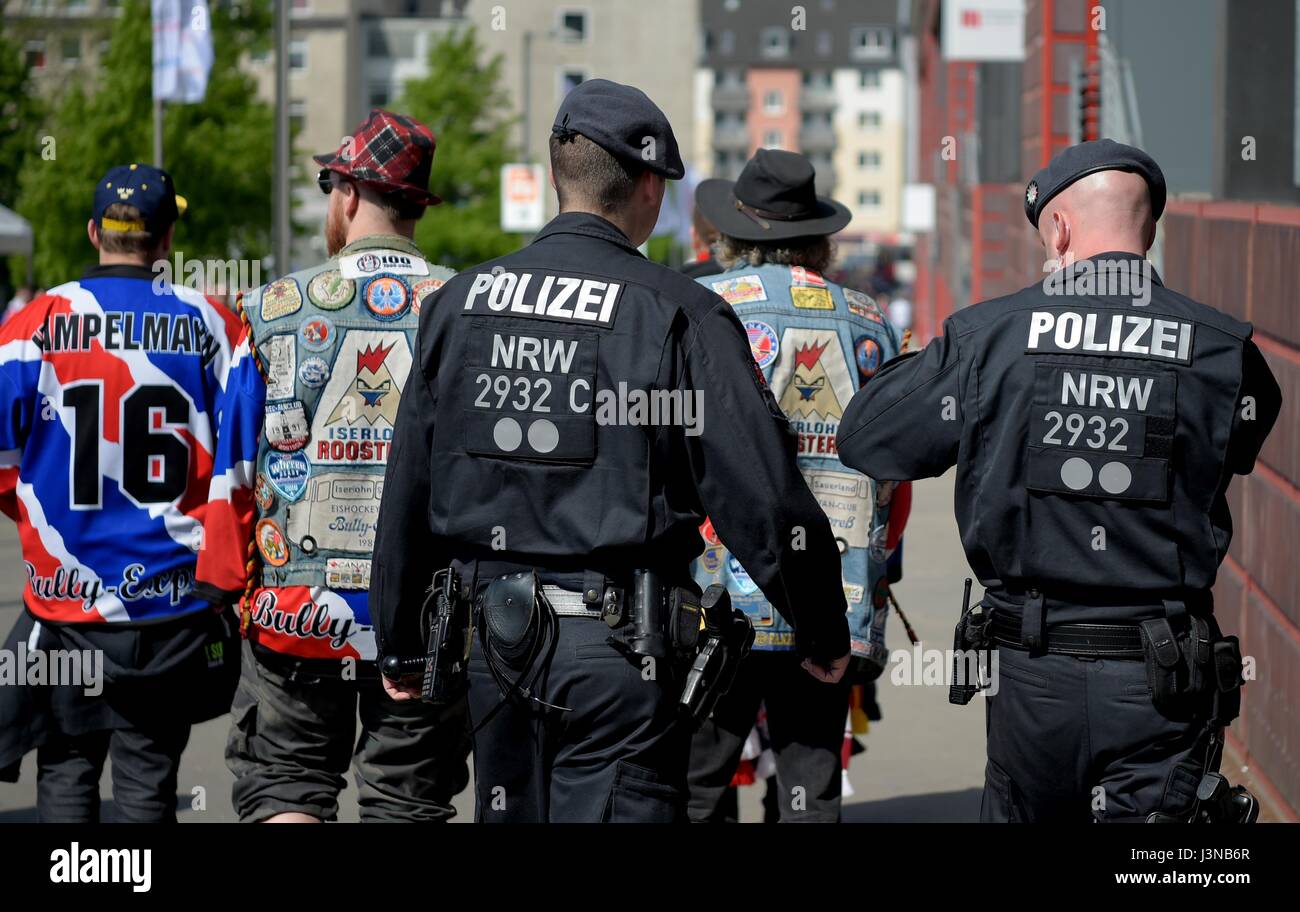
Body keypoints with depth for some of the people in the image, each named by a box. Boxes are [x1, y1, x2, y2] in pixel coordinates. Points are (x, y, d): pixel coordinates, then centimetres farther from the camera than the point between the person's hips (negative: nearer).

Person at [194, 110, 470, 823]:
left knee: (282, 790, 8)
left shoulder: (276, 311, -1)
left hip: (295, 604, -1)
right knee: (408, 803, 6)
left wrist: (224, 587, 13)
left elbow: (234, 469, 3)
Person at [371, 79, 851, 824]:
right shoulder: (679, 314, -8)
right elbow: (766, 495, -10)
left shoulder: (460, 304, 7)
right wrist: (825, 635, 3)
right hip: (620, 650, -5)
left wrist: (400, 641, 23)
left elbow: (406, 492, 12)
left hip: (494, 641, 5)